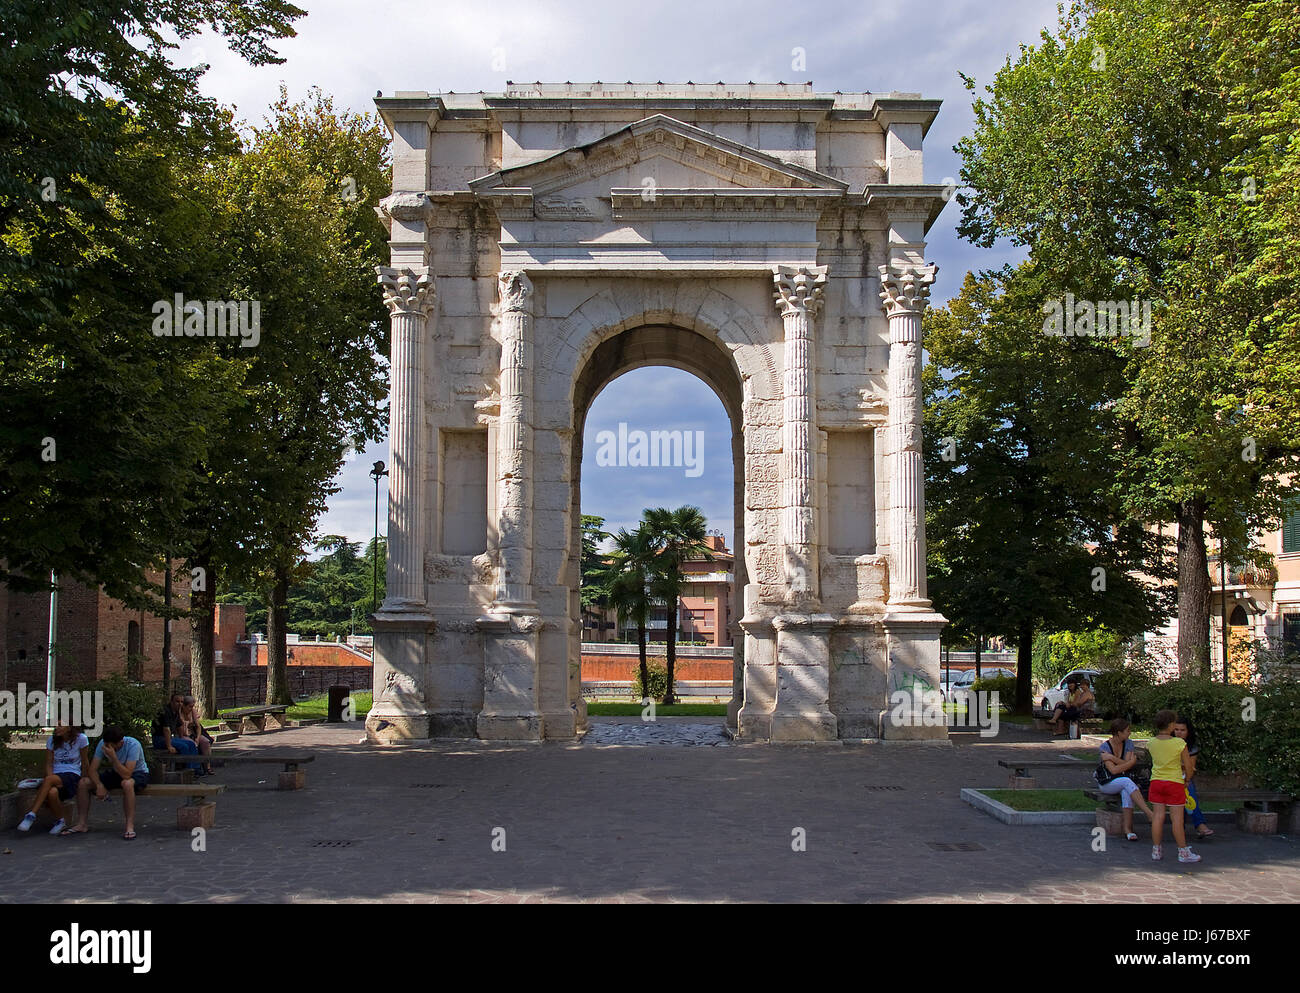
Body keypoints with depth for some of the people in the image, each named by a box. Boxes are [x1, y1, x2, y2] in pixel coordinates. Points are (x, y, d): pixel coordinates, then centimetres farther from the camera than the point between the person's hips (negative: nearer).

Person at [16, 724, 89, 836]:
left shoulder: (81, 739, -1)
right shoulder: (52, 740, 8)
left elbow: (85, 764, 5)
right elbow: (49, 764, 4)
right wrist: (51, 783, -12)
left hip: (72, 776, -3)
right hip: (55, 776, 3)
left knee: (48, 779, -36)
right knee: (52, 792, -35)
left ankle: (32, 815, -31)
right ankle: (60, 821, -11)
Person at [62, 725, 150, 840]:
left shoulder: (133, 745, -31)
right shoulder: (103, 744, -15)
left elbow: (126, 774, -36)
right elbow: (92, 769, -14)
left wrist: (113, 756, -43)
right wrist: (99, 785, -30)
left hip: (138, 773, -6)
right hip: (116, 773, 6)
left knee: (127, 783, -42)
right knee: (83, 783, -11)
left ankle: (130, 827, -35)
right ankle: (82, 824, 1)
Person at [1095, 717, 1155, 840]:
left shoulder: (1128, 744, 0)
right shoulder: (1105, 746, -13)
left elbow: (1126, 766, -11)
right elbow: (1113, 770, -20)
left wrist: (1113, 758, -21)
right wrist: (1131, 762, -15)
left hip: (1123, 782, 4)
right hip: (1106, 783, -4)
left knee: (1126, 791, -32)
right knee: (1126, 782, -33)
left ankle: (1127, 828, -32)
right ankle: (1150, 814, -37)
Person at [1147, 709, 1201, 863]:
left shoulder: (1151, 743, -2)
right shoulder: (1179, 743, -14)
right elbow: (1188, 765, -6)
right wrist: (1186, 779, 13)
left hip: (1156, 781, 4)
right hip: (1174, 782, -4)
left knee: (1158, 816, 8)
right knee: (1177, 818, 3)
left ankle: (1156, 851, 13)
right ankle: (1183, 852, 11)